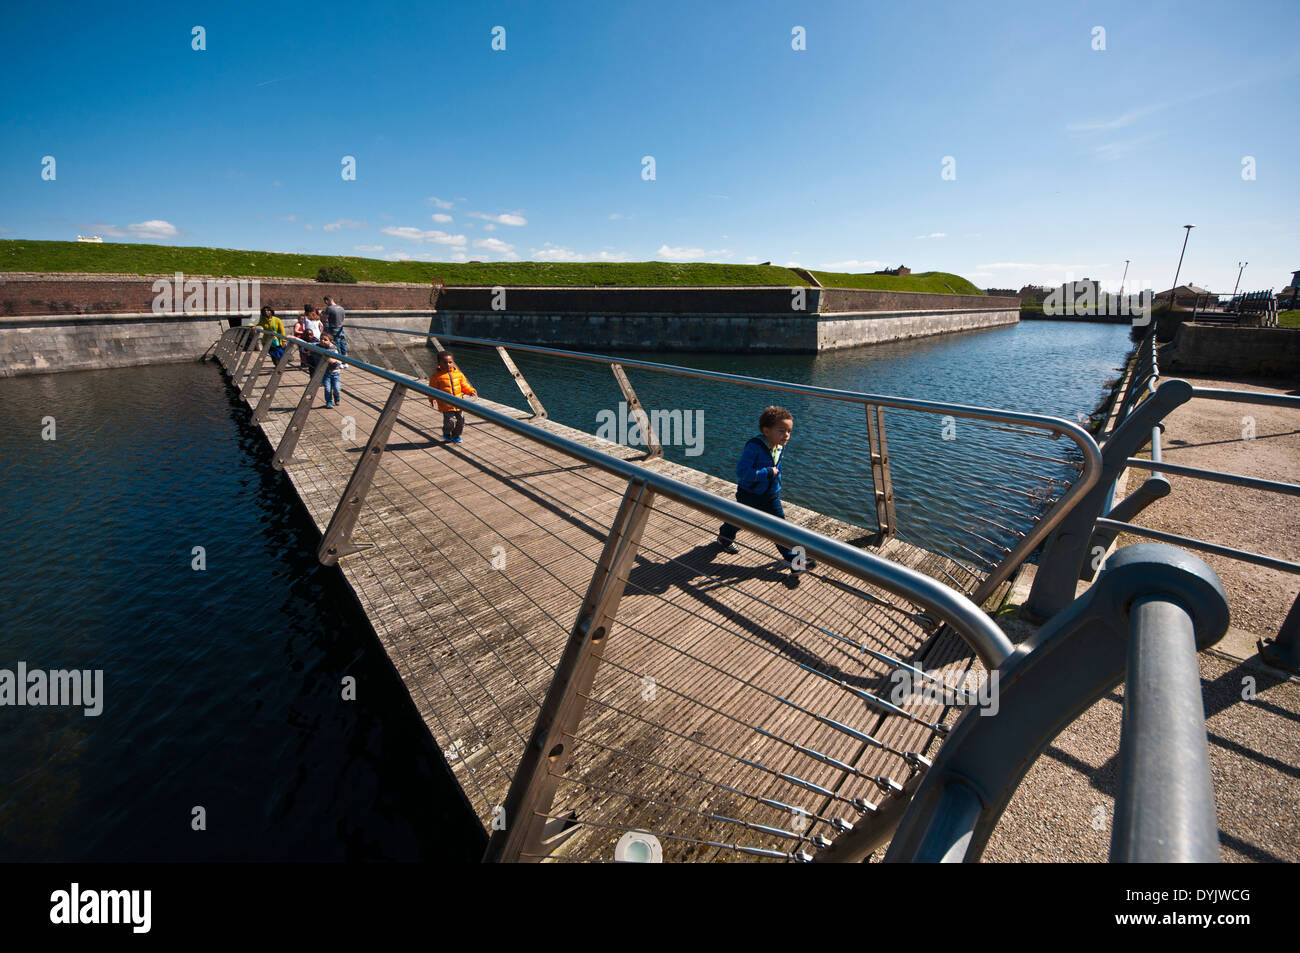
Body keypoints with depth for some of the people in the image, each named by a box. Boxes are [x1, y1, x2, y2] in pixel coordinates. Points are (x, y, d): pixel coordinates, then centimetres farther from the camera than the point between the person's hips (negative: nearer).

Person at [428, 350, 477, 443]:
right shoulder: (436, 376, -6)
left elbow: (464, 385, 13)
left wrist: (471, 391, -4)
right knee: (450, 421, -12)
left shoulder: (458, 373, 5)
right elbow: (433, 388, -2)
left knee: (461, 420, 8)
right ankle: (446, 433, 21)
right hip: (446, 404, -4)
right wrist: (431, 399, -16)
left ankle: (456, 435, 33)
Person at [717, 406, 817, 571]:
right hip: (749, 494, -5)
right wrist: (768, 472, -32)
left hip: (771, 496, 5)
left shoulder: (780, 447, -4)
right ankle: (724, 537, 47)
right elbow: (741, 472, -36)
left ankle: (791, 558, 12)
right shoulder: (754, 447, -30)